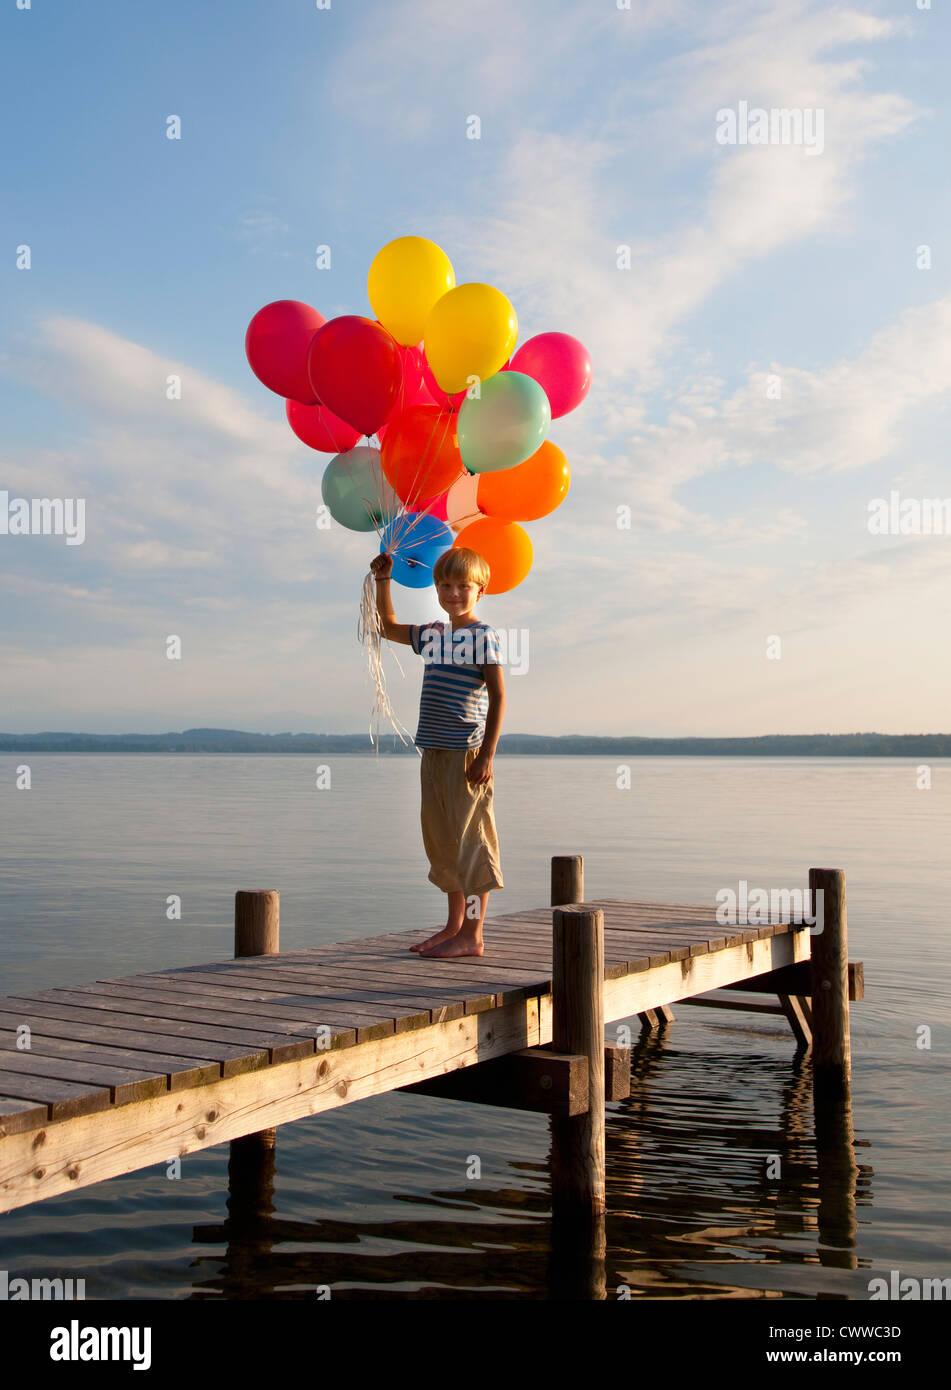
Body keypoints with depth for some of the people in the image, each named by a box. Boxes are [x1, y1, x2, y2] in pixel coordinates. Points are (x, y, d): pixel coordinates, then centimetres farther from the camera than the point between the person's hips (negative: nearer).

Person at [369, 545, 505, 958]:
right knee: (443, 841, 12)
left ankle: (472, 935, -1)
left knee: (470, 838, -5)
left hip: (467, 752, -8)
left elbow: (498, 696, -10)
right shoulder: (432, 635, 15)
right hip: (434, 752, 8)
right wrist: (383, 581, 21)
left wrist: (486, 755, -16)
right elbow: (389, 627, 32)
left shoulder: (483, 636, -6)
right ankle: (454, 926, 21)